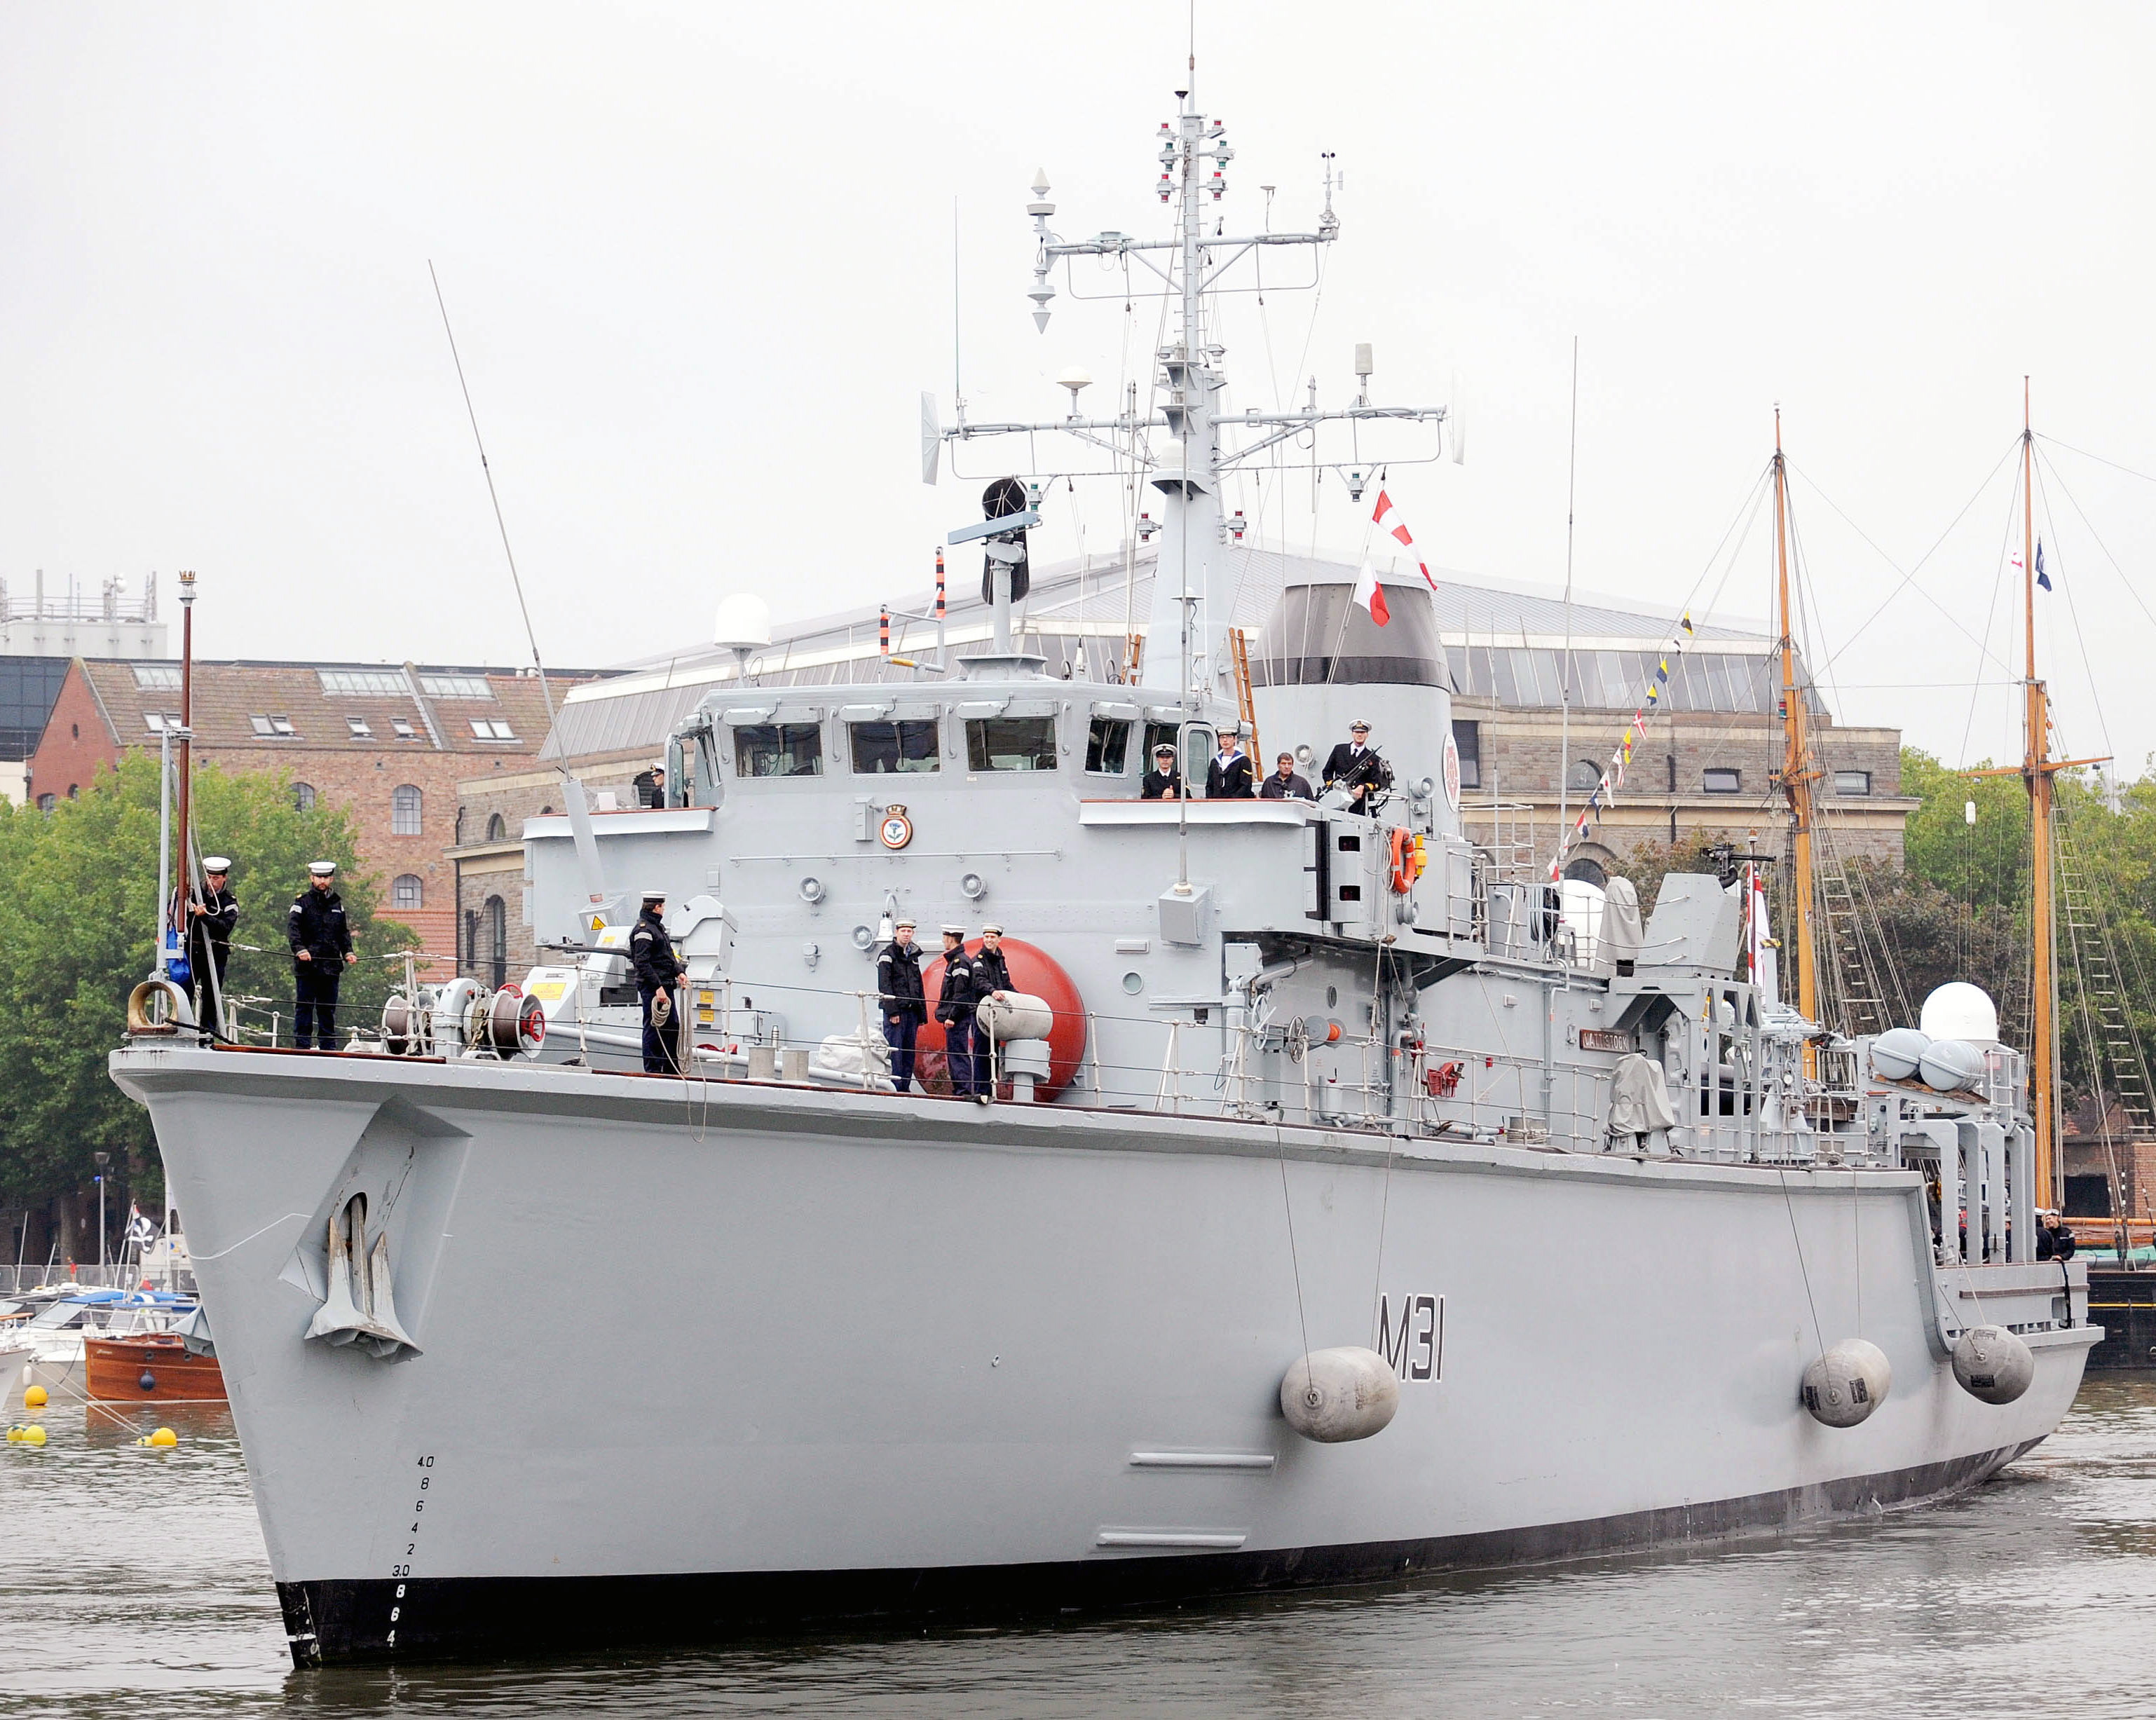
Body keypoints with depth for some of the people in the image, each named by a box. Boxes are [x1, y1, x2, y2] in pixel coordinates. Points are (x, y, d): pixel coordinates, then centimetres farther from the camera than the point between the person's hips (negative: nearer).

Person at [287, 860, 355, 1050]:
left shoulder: (337, 903, 16)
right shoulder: (302, 901, 1)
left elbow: (343, 931, 22)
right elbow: (292, 928, -9)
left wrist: (347, 952, 6)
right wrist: (299, 949, -25)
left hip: (331, 966, 4)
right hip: (307, 964, -4)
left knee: (328, 1009, 8)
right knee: (304, 1007, -2)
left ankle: (328, 1046, 12)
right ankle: (302, 1046, 0)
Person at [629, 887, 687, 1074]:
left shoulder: (658, 927, 19)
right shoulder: (644, 930, -13)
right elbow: (642, 963, -20)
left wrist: (678, 972, 9)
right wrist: (657, 987, -24)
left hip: (666, 986, 10)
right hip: (652, 988, -10)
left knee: (673, 1027, 13)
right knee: (653, 1029, -6)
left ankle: (672, 1070, 22)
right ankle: (653, 1071, -1)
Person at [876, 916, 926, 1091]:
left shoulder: (913, 956, 19)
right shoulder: (888, 954, -2)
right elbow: (884, 985, -10)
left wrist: (922, 1014, 16)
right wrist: (892, 1011, -18)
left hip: (912, 1011, 7)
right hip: (895, 1010, -7)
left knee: (909, 1053, 6)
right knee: (895, 1051, -10)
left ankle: (905, 1087, 8)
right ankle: (894, 1088, -10)